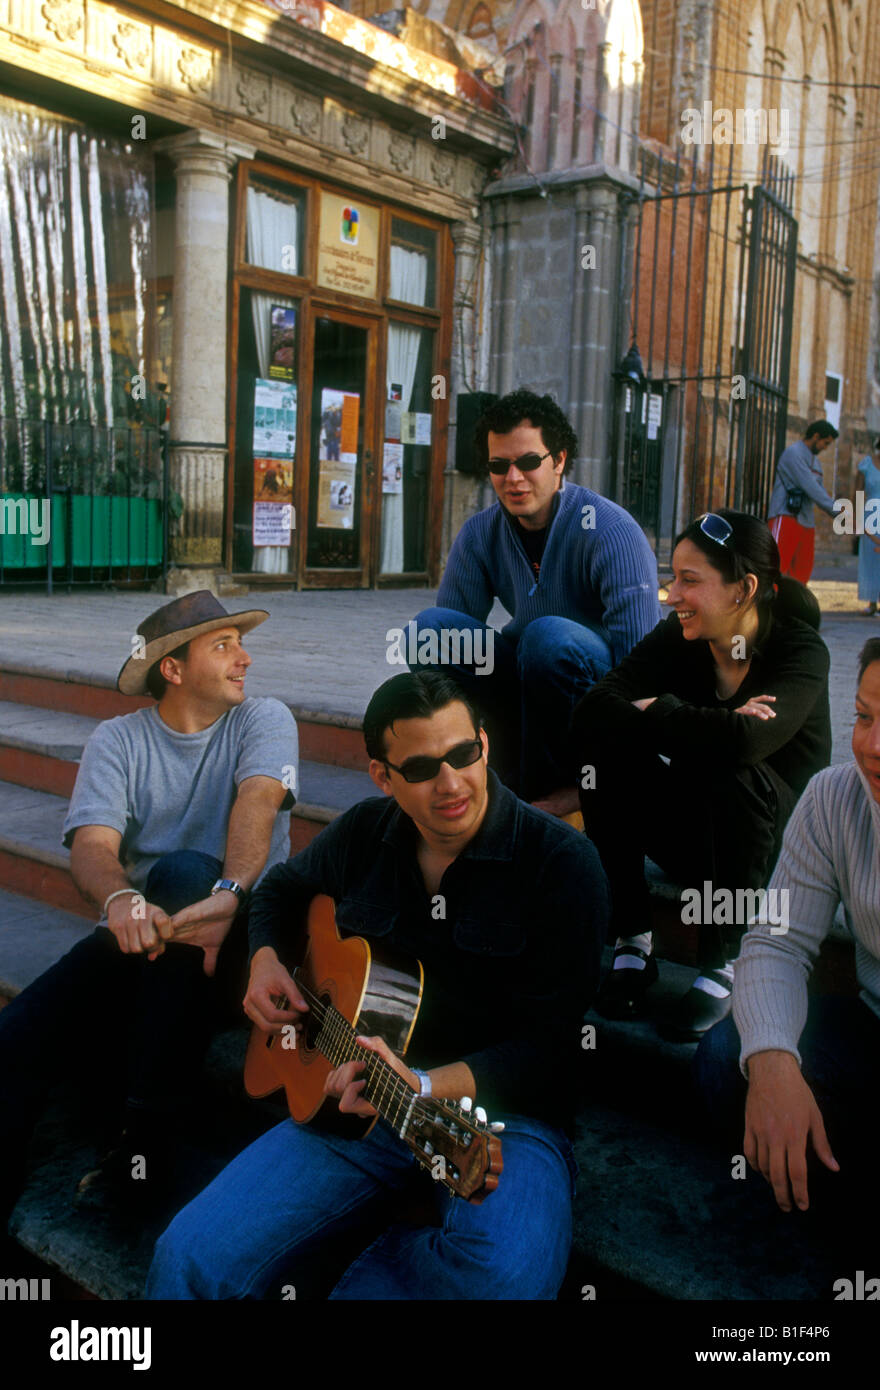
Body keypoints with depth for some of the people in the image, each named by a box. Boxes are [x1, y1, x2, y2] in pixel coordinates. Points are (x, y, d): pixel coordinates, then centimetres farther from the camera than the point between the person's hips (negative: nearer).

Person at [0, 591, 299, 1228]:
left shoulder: (264, 720, 2)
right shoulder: (118, 739, 5)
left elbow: (257, 800, -19)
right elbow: (92, 844, -11)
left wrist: (228, 894, -40)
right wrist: (121, 898, -36)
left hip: (237, 933, -1)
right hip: (138, 934, 2)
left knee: (183, 872, -34)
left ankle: (147, 1137, -28)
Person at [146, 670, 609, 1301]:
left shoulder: (562, 862, -12)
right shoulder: (363, 834, 3)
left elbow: (547, 1049, -14)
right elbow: (281, 889, 25)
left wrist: (423, 1084, -27)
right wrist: (266, 960, 5)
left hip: (503, 1112, -2)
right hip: (357, 1097, 2)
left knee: (508, 1276, -34)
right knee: (190, 1259, -20)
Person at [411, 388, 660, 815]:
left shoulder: (611, 531, -19)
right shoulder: (479, 535, -3)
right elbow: (444, 643, -2)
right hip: (529, 679, 5)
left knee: (549, 635, -35)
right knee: (430, 626, -16)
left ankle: (563, 785, -14)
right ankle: (521, 779, -13)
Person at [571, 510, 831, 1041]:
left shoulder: (801, 651, -18)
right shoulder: (677, 639, -7)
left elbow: (740, 740, -39)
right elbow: (592, 712, -22)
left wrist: (656, 711, -23)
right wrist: (696, 726, -32)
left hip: (776, 840, -3)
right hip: (688, 834, 4)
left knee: (731, 773, -35)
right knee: (605, 749, -21)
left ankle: (723, 964, -17)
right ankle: (633, 946, -12)